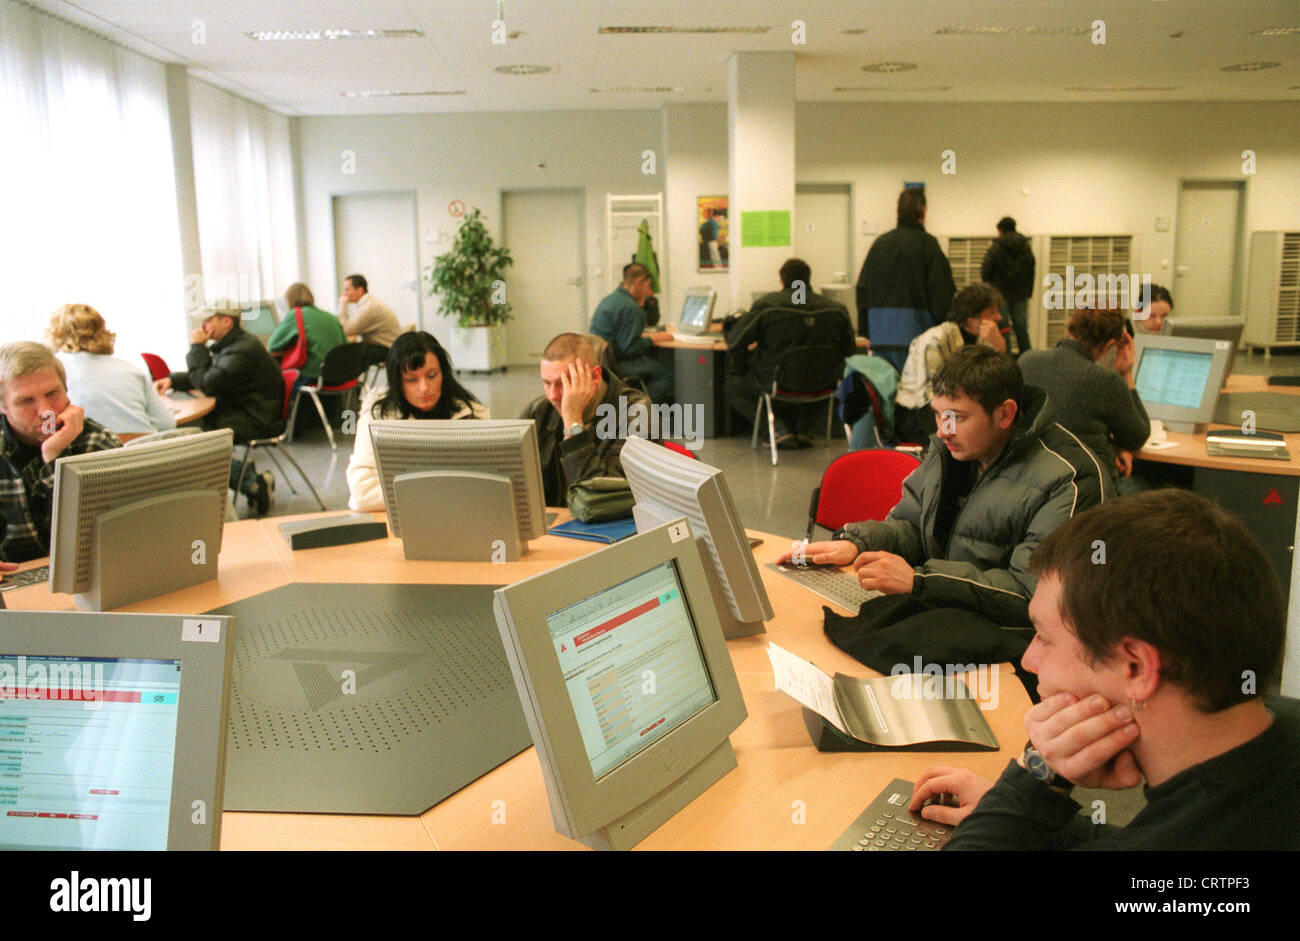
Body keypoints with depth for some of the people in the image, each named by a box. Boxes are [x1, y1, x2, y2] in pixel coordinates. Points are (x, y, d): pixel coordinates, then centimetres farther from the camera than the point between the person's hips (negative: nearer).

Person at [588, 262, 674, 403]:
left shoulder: (608, 299, 16)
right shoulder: (630, 308, -16)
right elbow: (629, 347, -21)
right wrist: (654, 339, -10)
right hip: (614, 363, -10)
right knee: (668, 372, -10)